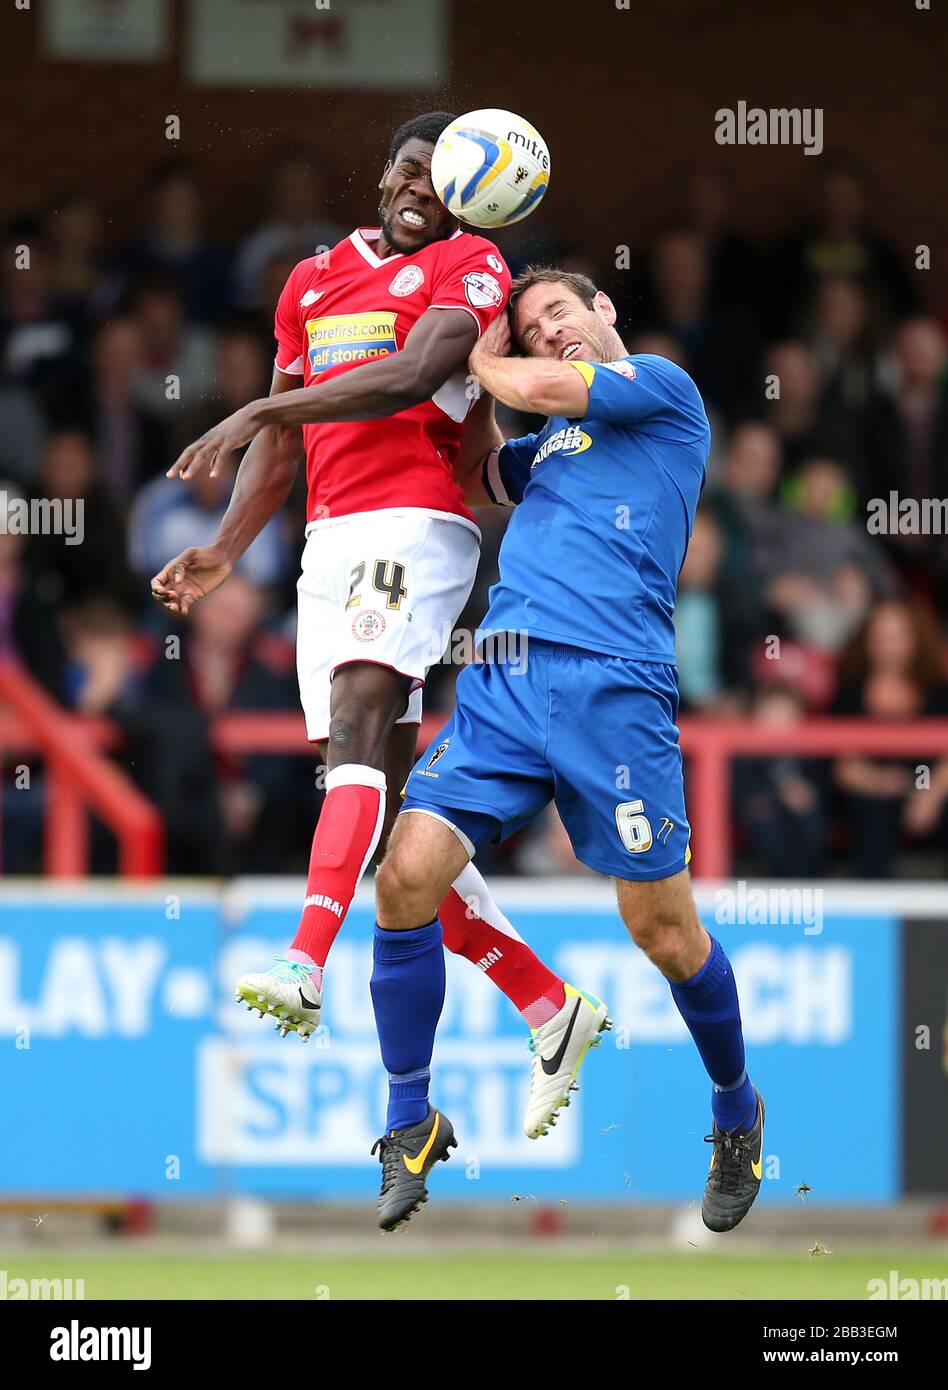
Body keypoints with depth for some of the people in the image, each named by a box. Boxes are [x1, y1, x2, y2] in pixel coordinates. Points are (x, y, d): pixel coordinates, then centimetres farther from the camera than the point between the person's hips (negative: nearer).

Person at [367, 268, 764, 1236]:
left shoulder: (662, 386, 7)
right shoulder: (553, 441, 27)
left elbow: (551, 386, -6)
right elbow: (476, 480, 40)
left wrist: (480, 362, 14)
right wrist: (482, 368, 28)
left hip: (609, 684, -6)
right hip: (500, 683, 6)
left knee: (664, 930, -3)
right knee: (405, 877, -9)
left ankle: (737, 1113, 22)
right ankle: (411, 1127, 3)